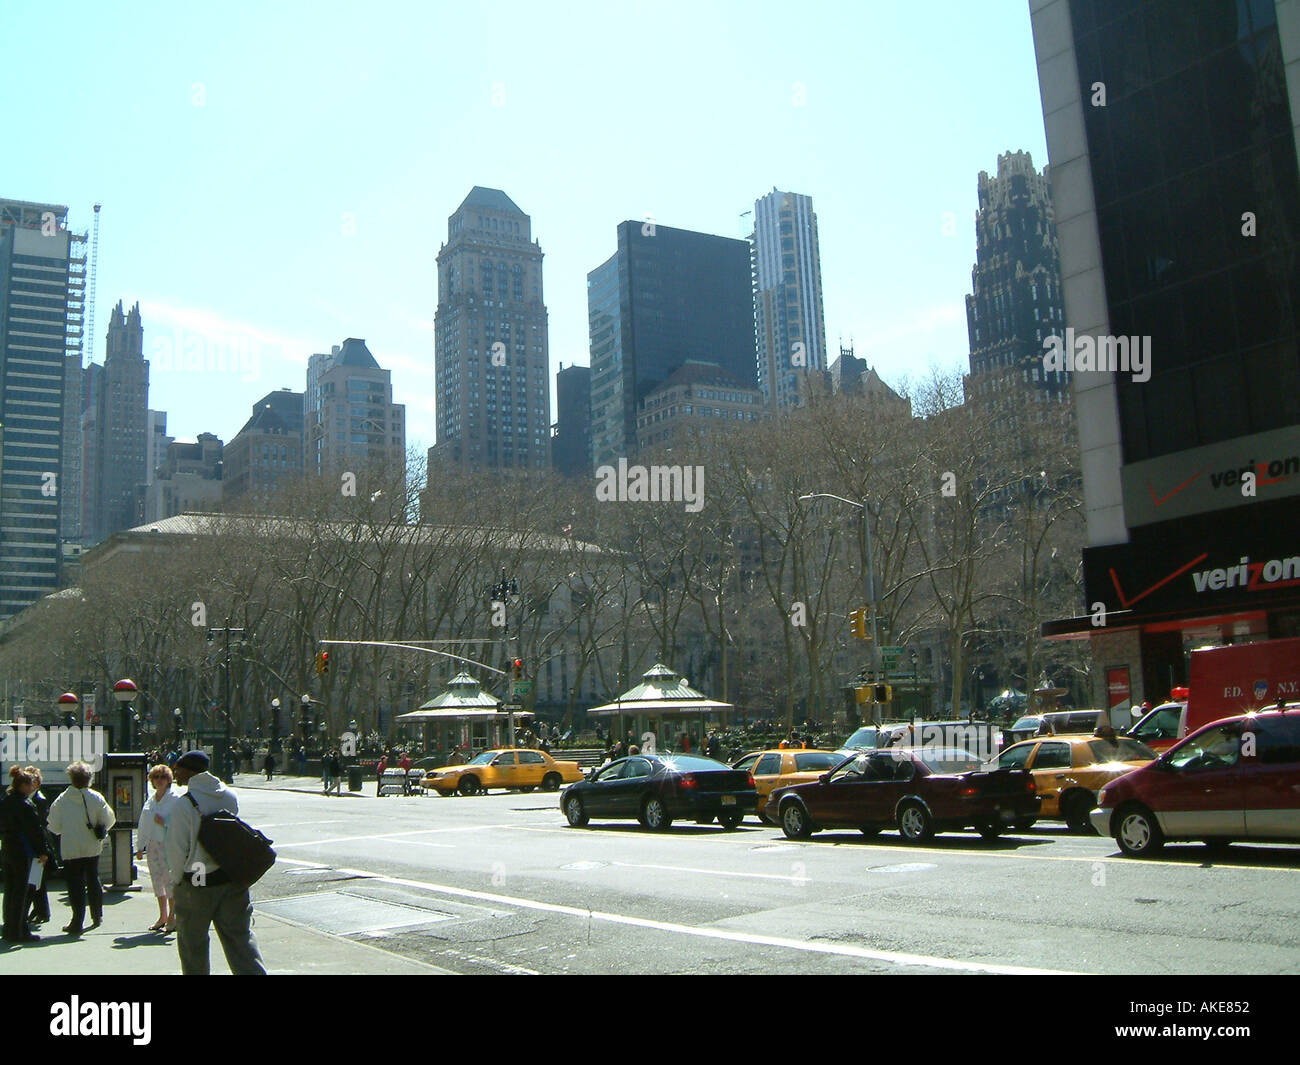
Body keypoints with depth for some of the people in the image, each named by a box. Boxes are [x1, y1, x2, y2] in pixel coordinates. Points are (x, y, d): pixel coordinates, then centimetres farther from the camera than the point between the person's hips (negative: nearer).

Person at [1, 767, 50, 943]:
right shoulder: (25, 804, -16)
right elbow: (35, 830, -15)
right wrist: (43, 851, -10)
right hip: (22, 853, -8)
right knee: (20, 892, -3)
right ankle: (17, 932, -1)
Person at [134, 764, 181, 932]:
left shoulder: (176, 799, -7)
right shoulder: (150, 800, 14)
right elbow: (143, 824, 17)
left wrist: (165, 822, -20)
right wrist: (140, 846, 15)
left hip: (169, 844, -7)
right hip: (153, 845, 7)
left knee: (170, 880, -6)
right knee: (157, 880, 11)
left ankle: (172, 918, 4)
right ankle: (162, 916, 23)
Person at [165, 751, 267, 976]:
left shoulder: (183, 804, -15)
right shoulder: (230, 796, 1)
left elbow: (176, 849, -11)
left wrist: (177, 880, 3)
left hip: (196, 884, -4)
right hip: (233, 879, 5)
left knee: (192, 942, 15)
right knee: (241, 937, 6)